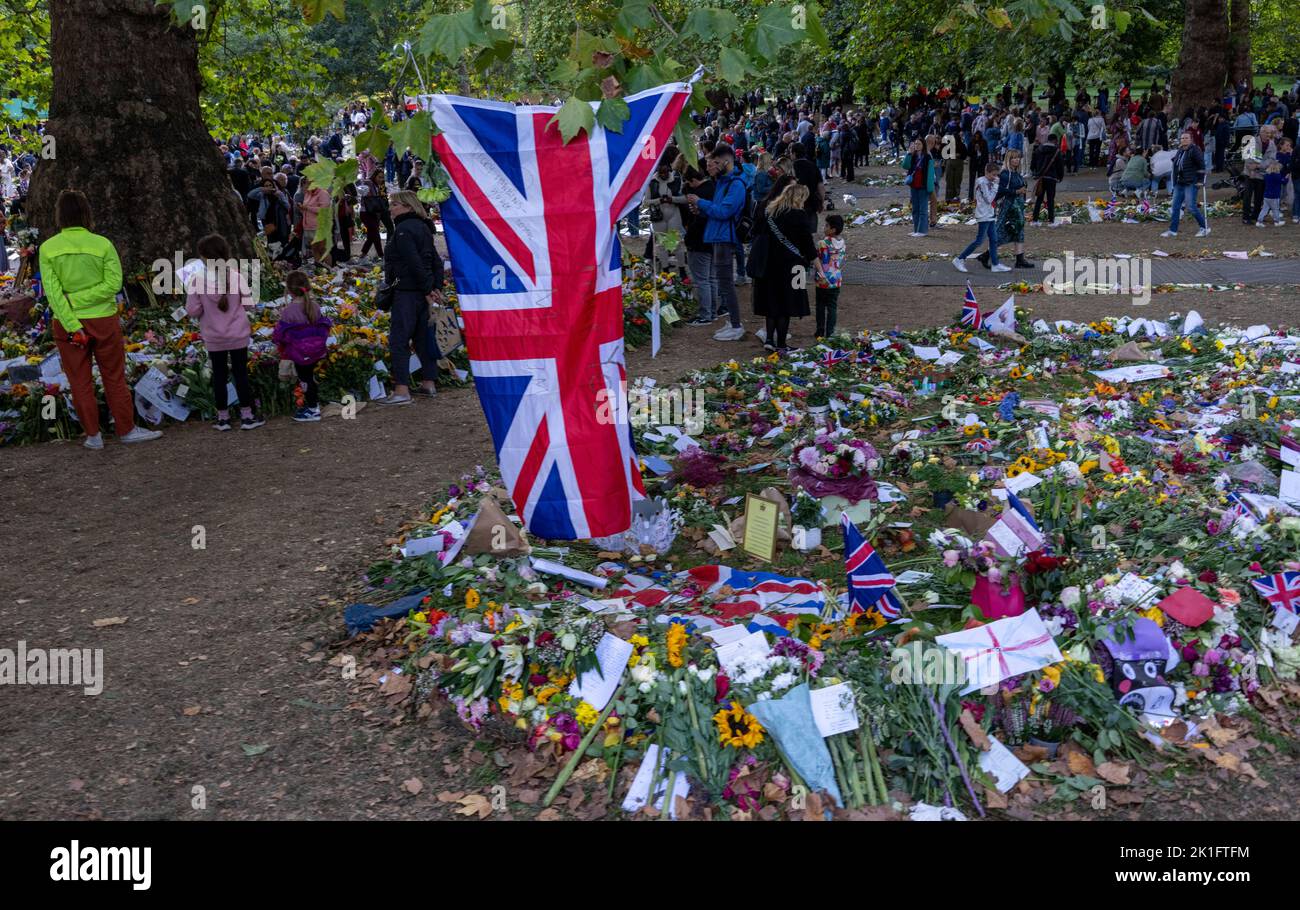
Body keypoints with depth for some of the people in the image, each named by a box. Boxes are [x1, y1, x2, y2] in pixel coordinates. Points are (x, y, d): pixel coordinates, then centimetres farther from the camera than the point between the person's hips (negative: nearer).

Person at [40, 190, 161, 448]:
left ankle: (93, 435, 17)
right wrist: (79, 300, -11)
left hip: (67, 323, 1)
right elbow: (113, 283, -14)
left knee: (80, 381, 11)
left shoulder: (48, 248, -6)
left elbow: (52, 292, -11)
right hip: (103, 320, -1)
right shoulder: (102, 244, -8)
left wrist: (73, 326, -12)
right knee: (114, 377, 11)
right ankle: (126, 429, 17)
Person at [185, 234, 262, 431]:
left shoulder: (197, 281, -14)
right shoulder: (237, 277, -12)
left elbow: (192, 311, -10)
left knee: (219, 376, 11)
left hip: (213, 339, 0)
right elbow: (248, 305, -6)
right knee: (241, 374, 10)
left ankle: (223, 417, 18)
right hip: (238, 336, 0)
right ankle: (247, 416, 14)